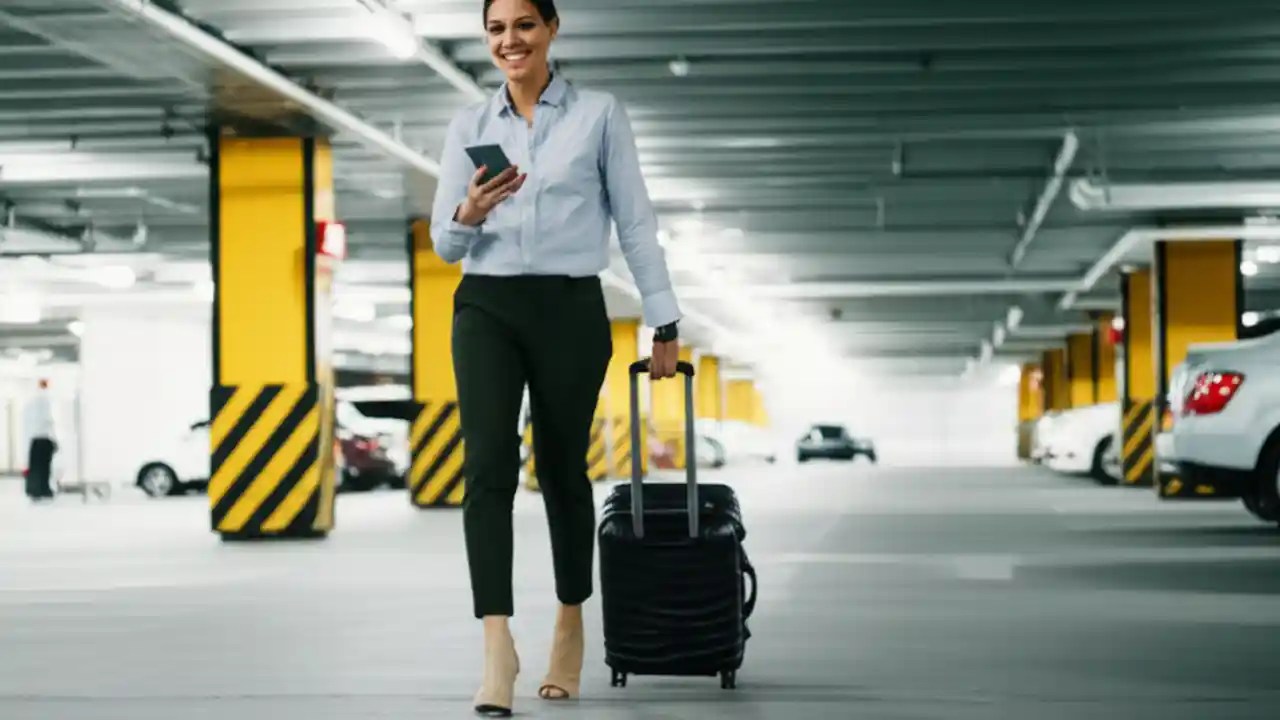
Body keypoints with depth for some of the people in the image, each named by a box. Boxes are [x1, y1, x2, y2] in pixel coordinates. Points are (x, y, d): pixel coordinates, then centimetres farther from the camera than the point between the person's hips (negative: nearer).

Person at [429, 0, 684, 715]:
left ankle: (570, 627, 32)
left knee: (562, 469, 10)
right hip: (487, 308, 2)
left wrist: (665, 323, -2)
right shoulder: (470, 125, 7)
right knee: (489, 466, -16)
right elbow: (445, 244, 6)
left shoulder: (600, 113, 0)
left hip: (570, 310, -1)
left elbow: (636, 222, 1)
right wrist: (468, 214, -17)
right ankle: (498, 648, -22)